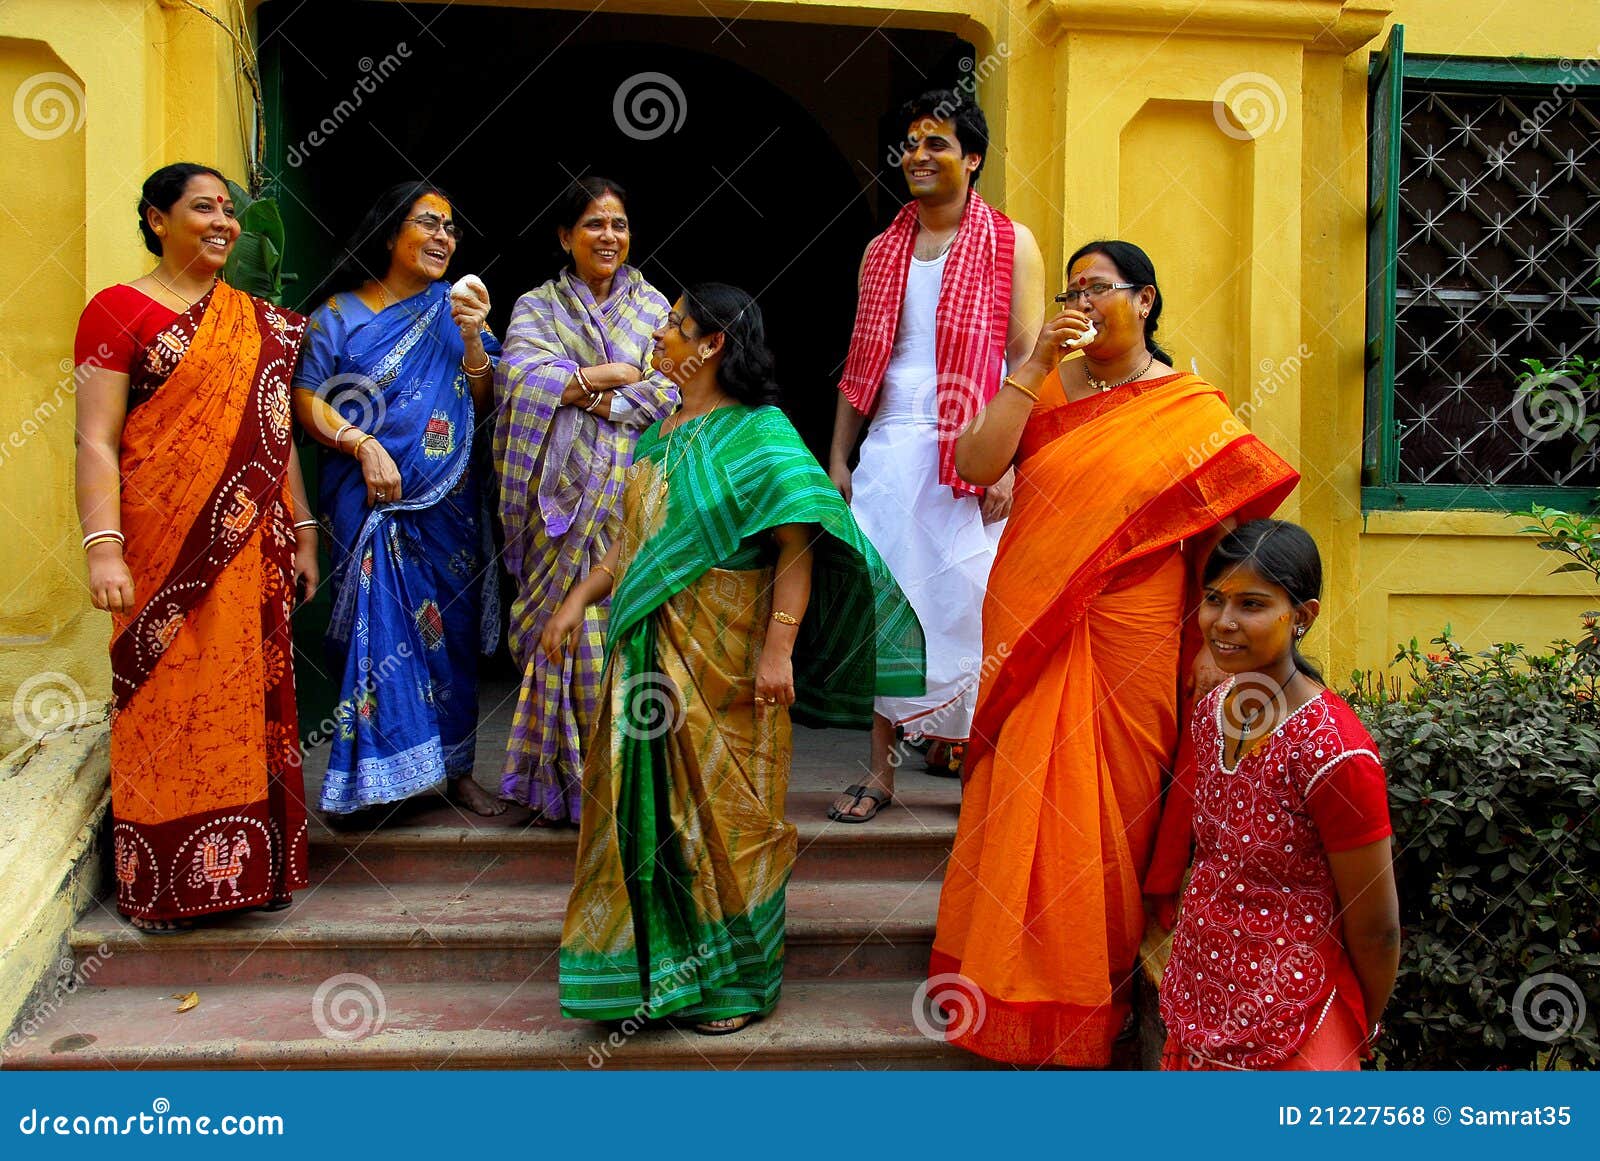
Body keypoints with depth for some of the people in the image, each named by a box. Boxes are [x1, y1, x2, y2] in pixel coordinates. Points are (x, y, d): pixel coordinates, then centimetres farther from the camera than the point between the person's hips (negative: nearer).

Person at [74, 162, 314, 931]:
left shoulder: (259, 322, 15)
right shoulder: (120, 311, -2)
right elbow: (95, 441, -8)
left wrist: (302, 534, 13)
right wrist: (103, 546, -18)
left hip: (252, 551, 5)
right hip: (165, 548, -5)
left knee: (252, 702, 7)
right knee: (169, 705, 0)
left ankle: (251, 864, 19)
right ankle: (163, 883, 12)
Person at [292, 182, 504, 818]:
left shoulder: (457, 309, 10)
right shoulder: (339, 315, 2)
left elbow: (486, 403, 6)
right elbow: (308, 400, -3)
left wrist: (472, 338, -8)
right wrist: (364, 445, -15)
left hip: (449, 502, 3)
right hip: (370, 503, -3)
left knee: (450, 627, 6)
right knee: (376, 626, -4)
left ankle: (455, 767, 18)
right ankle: (370, 774, 9)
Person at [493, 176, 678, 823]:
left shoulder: (653, 307, 12)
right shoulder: (536, 307, 10)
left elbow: (670, 396, 1)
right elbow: (521, 379, -7)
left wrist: (587, 394, -8)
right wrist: (614, 373, -6)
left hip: (634, 495, 0)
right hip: (563, 495, 0)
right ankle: (563, 779, 8)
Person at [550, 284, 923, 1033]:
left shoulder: (758, 434, -11)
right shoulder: (659, 436, 13)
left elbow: (799, 544, -17)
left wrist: (779, 648, -23)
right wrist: (579, 598, 12)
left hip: (724, 661, -7)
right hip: (649, 654, 7)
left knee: (725, 815, 4)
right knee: (645, 809, 12)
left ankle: (737, 980, 19)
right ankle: (656, 967, 27)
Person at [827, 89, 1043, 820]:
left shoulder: (1011, 245, 3)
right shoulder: (882, 250, 16)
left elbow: (1027, 362, -4)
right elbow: (860, 363, 16)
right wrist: (837, 458, 10)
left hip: (969, 456, -4)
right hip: (889, 450, 4)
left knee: (966, 605, -2)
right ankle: (880, 770, 11)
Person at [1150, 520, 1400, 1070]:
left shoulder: (1334, 755, -23)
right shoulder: (1210, 712, -3)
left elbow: (1375, 931, -13)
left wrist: (1359, 1035, 0)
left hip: (1288, 1030, -7)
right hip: (1196, 1000, 7)